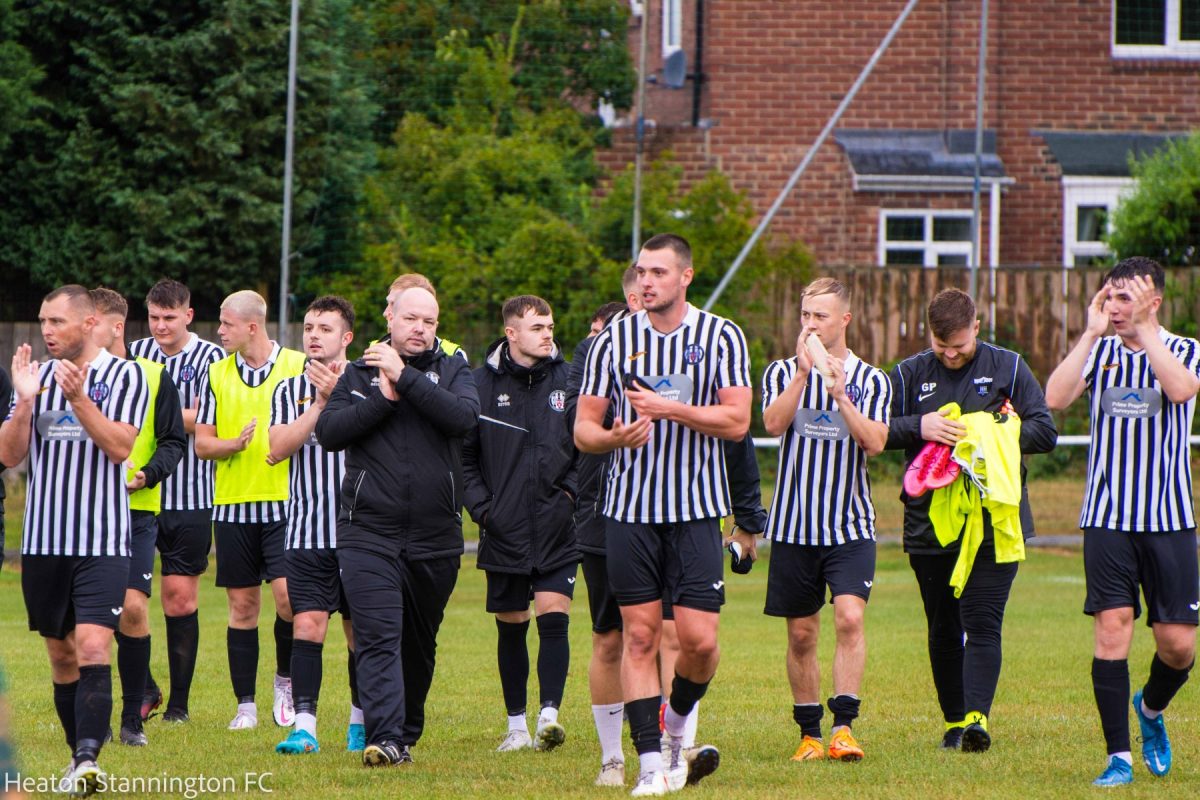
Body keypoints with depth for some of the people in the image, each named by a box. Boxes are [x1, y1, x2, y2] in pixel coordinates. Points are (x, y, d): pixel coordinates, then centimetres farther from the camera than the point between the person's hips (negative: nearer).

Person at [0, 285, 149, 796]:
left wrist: (78, 398, -21)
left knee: (93, 648, -16)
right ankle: (79, 756, 20)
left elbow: (121, 446, -12)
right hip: (43, 540, 5)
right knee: (61, 653, 9)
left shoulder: (124, 376, -2)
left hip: (102, 542, -4)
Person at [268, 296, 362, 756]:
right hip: (307, 532, 1)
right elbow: (278, 449, -5)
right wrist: (319, 404, -12)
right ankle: (304, 726, -11)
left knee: (361, 630, 6)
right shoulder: (290, 390, 8)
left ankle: (361, 721, 20)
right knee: (307, 626, -9)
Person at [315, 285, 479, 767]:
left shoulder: (451, 371, 8)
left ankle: (408, 733, 27)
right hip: (368, 532, -2)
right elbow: (329, 432, -3)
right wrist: (383, 398, -12)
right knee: (378, 638, -15)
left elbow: (463, 417, -13)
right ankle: (385, 738, -24)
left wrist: (405, 378, -15)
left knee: (420, 644, 13)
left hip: (436, 537, 2)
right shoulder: (358, 373, 9)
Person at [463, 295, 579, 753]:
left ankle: (549, 714, -15)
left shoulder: (569, 380, 2)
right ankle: (517, 726, 17)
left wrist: (574, 492, -4)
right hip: (504, 531, 1)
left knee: (553, 618, -13)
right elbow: (462, 453, 7)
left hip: (558, 529, -1)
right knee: (511, 627, 8)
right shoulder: (481, 383, 2)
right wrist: (480, 505, -3)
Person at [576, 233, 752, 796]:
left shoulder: (721, 337, 0)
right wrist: (616, 437, -16)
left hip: (697, 509, -1)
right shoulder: (614, 339, 5)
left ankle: (677, 724, 22)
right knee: (639, 634, -1)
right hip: (629, 510, 1)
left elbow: (736, 421, -7)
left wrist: (668, 409, -17)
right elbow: (583, 428, 6)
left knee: (699, 639, -7)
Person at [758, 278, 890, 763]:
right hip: (793, 526, 1)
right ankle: (809, 734, 16)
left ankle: (844, 725, -19)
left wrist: (840, 394, -18)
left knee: (850, 617, -18)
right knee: (801, 633, 6)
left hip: (850, 527, -1)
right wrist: (803, 372, -19)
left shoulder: (870, 379, 5)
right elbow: (773, 423, -12)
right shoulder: (783, 372, 6)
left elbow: (875, 443, -8)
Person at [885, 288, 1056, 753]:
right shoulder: (909, 375, 9)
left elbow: (1045, 432, 2)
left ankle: (976, 716, -21)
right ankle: (953, 720, 18)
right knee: (943, 629, 9)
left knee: (981, 624, -12)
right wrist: (918, 427, -14)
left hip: (993, 524, -3)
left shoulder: (1008, 369, 5)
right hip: (928, 523, 3)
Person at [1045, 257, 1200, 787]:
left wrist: (1145, 329, -16)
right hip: (1108, 518, 0)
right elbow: (1055, 398, -9)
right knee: (1112, 629, -10)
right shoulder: (1100, 352, 7)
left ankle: (1151, 708, 33)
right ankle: (1119, 756, -4)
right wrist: (1091, 333, -10)